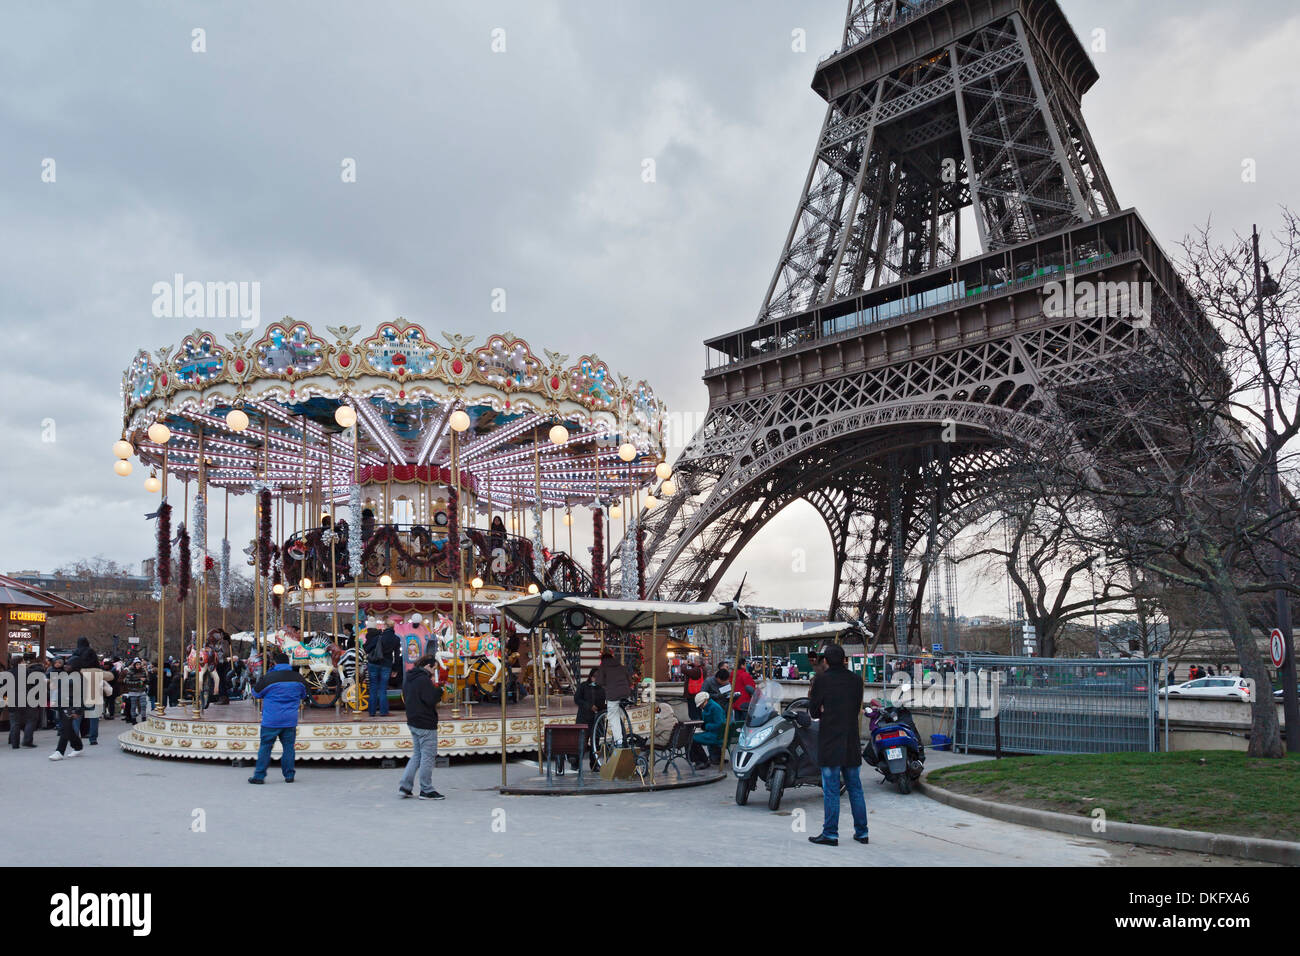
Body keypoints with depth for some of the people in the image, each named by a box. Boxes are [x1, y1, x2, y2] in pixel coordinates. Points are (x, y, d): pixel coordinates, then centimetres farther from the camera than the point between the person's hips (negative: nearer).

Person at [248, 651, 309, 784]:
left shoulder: (269, 678, -10)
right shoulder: (298, 678, 2)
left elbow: (256, 693, 5)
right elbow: (303, 696, 17)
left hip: (271, 720, -3)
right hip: (290, 720, 3)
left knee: (265, 747, 5)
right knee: (288, 747, 9)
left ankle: (259, 776, 8)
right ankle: (289, 775, 10)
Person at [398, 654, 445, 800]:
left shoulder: (408, 679, 12)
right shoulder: (423, 680, -18)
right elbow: (431, 700, -22)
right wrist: (439, 689, -5)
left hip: (413, 722, 9)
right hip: (426, 724, -9)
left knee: (417, 754, 18)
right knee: (428, 757, 0)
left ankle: (405, 785, 13)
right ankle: (426, 790, 7)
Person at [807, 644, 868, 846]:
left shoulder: (821, 680, -9)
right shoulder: (856, 680, 4)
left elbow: (813, 712, -4)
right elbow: (857, 710, 10)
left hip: (830, 742, -5)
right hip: (851, 742, 5)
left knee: (831, 789, 0)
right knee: (855, 788, 13)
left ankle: (830, 834, 3)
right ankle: (861, 832, 18)